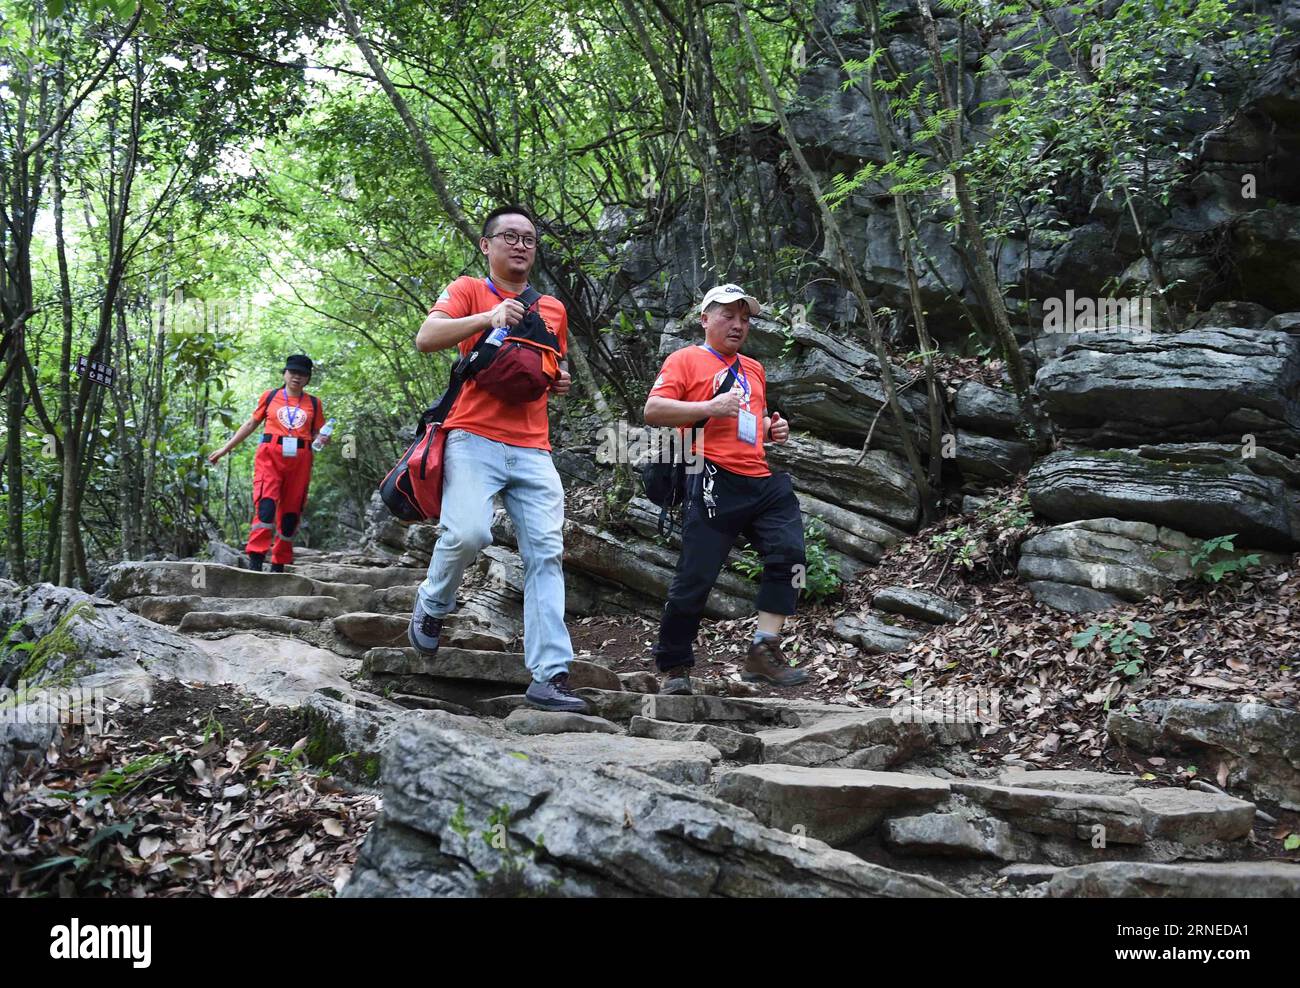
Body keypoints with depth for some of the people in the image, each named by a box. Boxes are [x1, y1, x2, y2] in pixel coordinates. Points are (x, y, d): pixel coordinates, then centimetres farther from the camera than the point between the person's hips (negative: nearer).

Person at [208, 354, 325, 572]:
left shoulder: (314, 403, 13)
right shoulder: (269, 396, 11)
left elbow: (317, 434, 16)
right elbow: (251, 424, 16)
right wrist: (225, 449, 16)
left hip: (299, 460, 2)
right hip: (270, 456, -2)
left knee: (291, 512, 4)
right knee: (266, 504, -19)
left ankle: (279, 565, 14)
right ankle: (255, 560, -23)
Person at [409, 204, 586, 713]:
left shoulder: (554, 309, 22)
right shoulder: (468, 290, 8)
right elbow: (426, 338, -8)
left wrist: (561, 380, 11)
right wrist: (489, 317, -20)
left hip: (533, 449, 5)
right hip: (475, 437, -4)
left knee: (546, 554, -6)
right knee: (467, 533, -25)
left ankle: (549, 675, -6)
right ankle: (432, 606, 8)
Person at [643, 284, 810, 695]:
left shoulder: (754, 369, 27)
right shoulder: (686, 359, 5)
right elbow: (652, 411, -6)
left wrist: (772, 429, 16)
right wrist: (709, 407, -16)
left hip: (760, 481, 7)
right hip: (713, 483, -6)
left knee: (788, 553, -11)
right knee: (695, 576, -5)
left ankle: (764, 652, -7)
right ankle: (674, 668, 9)